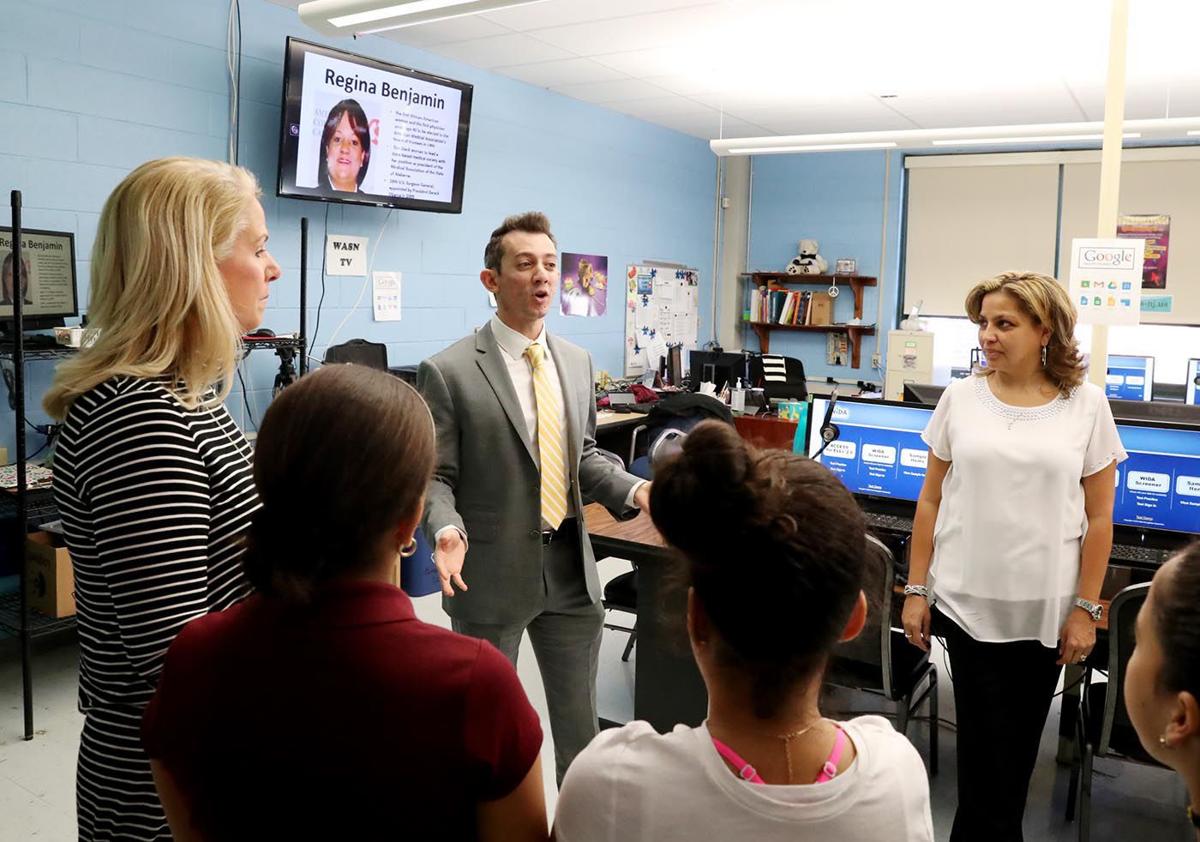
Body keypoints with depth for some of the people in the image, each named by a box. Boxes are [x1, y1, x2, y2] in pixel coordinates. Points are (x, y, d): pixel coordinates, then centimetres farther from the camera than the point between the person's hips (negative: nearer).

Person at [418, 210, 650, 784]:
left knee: (580, 723, 18)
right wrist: (448, 531, -28)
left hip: (570, 569, 5)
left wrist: (635, 491, -5)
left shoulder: (577, 363, 6)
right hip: (492, 572, -4)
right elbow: (435, 478, -9)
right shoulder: (449, 372, -11)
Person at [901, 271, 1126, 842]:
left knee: (1018, 746, 15)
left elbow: (1098, 518, 1)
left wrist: (1086, 608, -2)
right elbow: (931, 501, 3)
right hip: (968, 604, 0)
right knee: (988, 752, 3)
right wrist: (916, 590, 1)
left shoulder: (1086, 405, -2)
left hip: (1045, 612, 1)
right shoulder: (960, 398, 0)